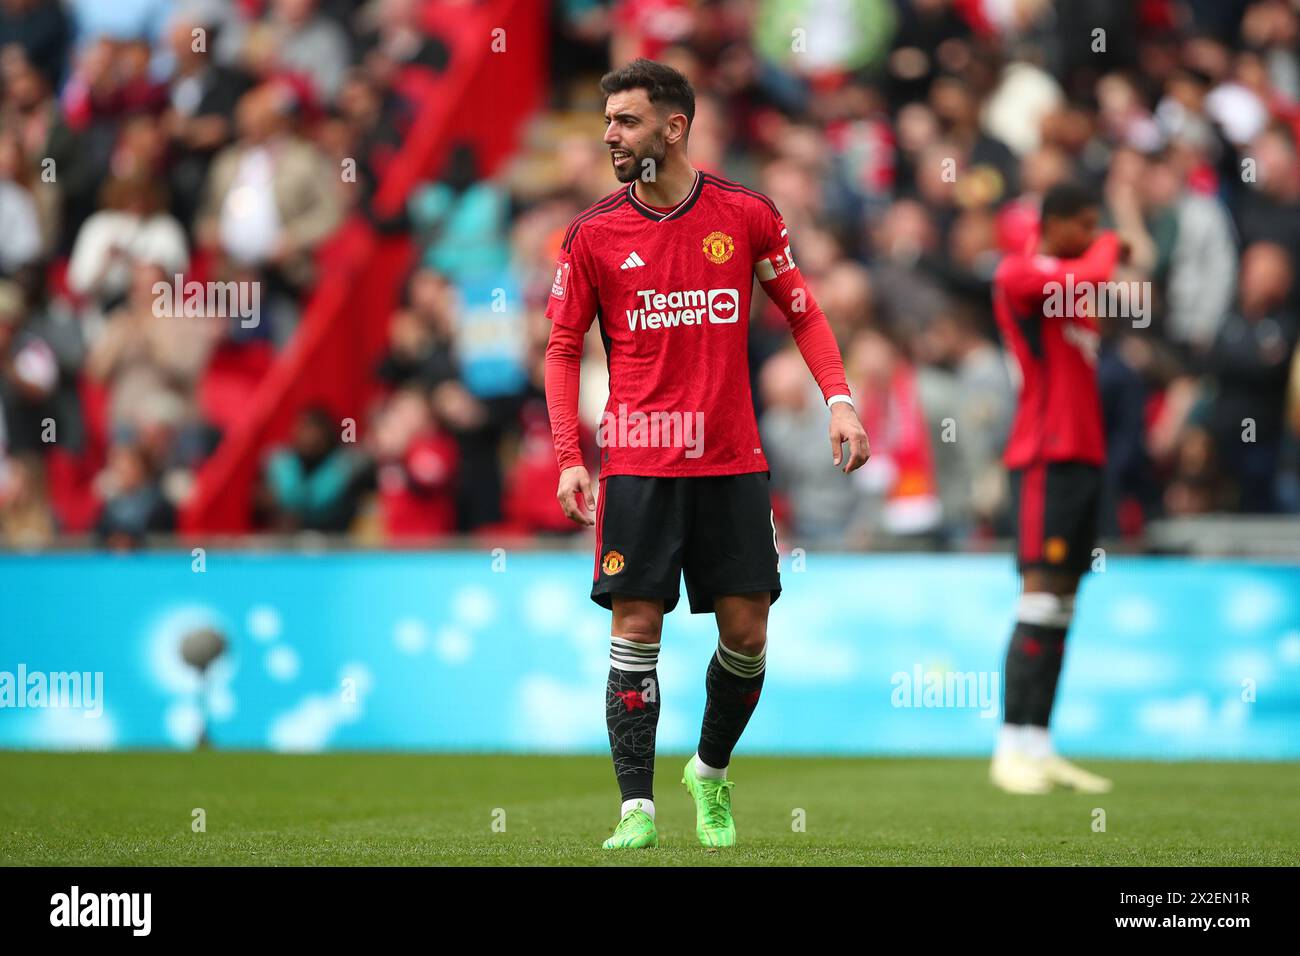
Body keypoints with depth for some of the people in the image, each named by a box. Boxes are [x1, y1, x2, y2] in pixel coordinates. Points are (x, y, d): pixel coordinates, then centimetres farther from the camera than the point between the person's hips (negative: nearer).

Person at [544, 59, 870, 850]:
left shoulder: (746, 214, 0)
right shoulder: (593, 234, 0)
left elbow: (802, 309, 10)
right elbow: (563, 348, 5)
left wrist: (839, 399, -3)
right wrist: (569, 458, -6)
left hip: (734, 463, 1)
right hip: (638, 465, -1)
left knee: (746, 633, 2)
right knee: (636, 631, -6)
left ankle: (711, 773, 26)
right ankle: (638, 807, -2)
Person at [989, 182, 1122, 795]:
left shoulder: (1071, 284, 21)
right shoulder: (1018, 273, -7)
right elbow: (1090, 277, -21)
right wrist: (1108, 246, -4)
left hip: (1083, 456, 9)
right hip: (1045, 457, -9)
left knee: (1061, 606, 6)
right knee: (1041, 595, -14)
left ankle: (1039, 747, 5)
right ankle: (1012, 748, -15)